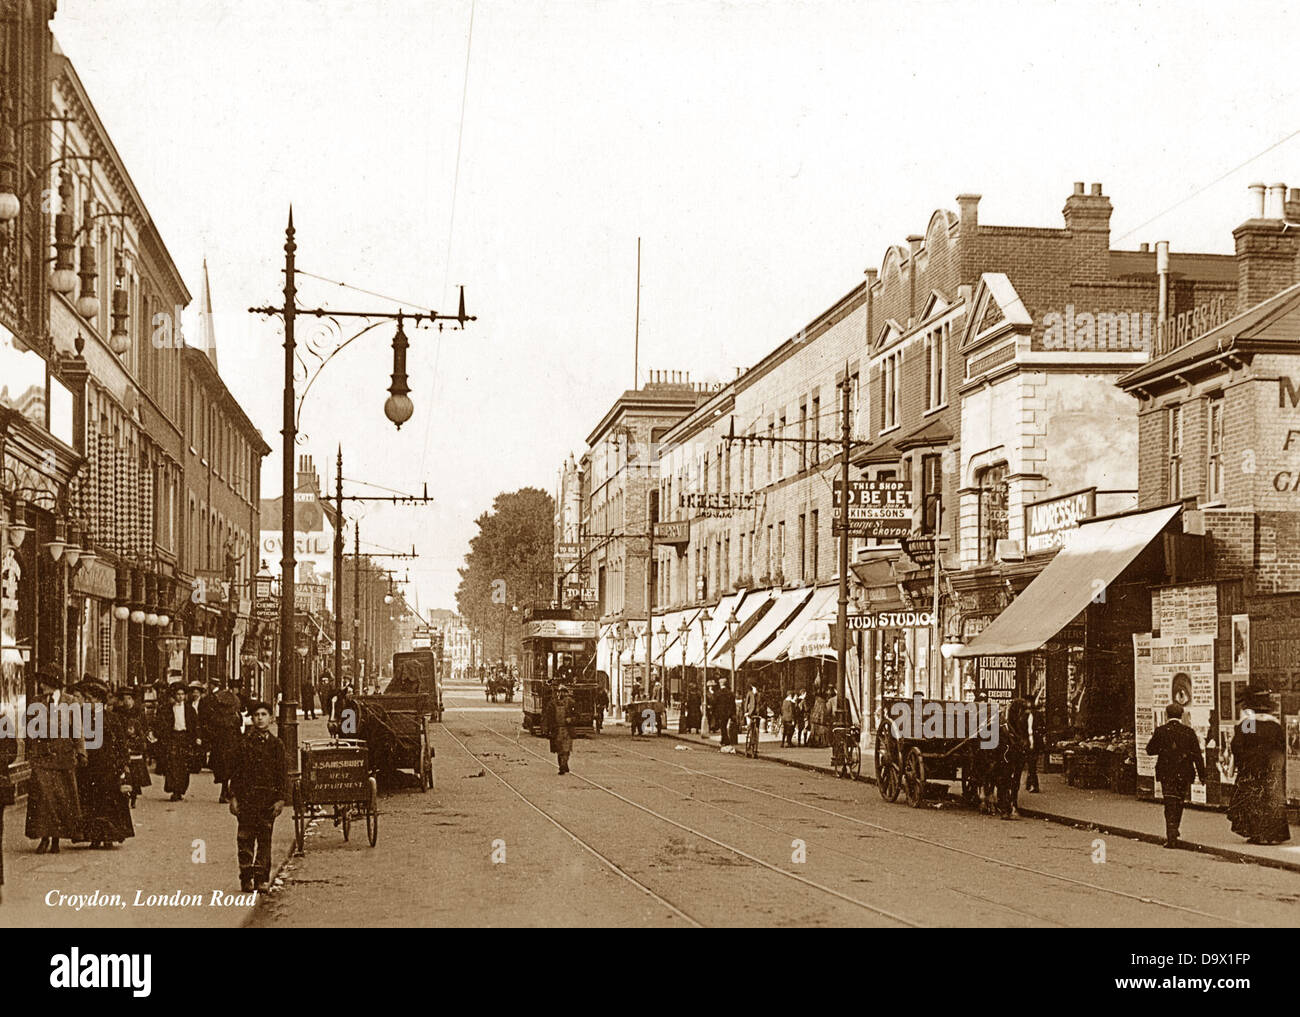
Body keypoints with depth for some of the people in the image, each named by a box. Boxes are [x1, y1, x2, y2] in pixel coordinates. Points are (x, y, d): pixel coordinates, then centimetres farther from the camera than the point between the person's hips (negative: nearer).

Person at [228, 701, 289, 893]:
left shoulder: (277, 745, 5)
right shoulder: (245, 743, 5)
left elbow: (283, 775, 5)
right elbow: (236, 772, 6)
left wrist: (281, 799, -3)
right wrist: (233, 797, -1)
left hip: (269, 798, 0)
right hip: (247, 797, 0)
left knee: (265, 839, 1)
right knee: (245, 839, 0)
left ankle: (262, 879, 6)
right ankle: (246, 878, 7)